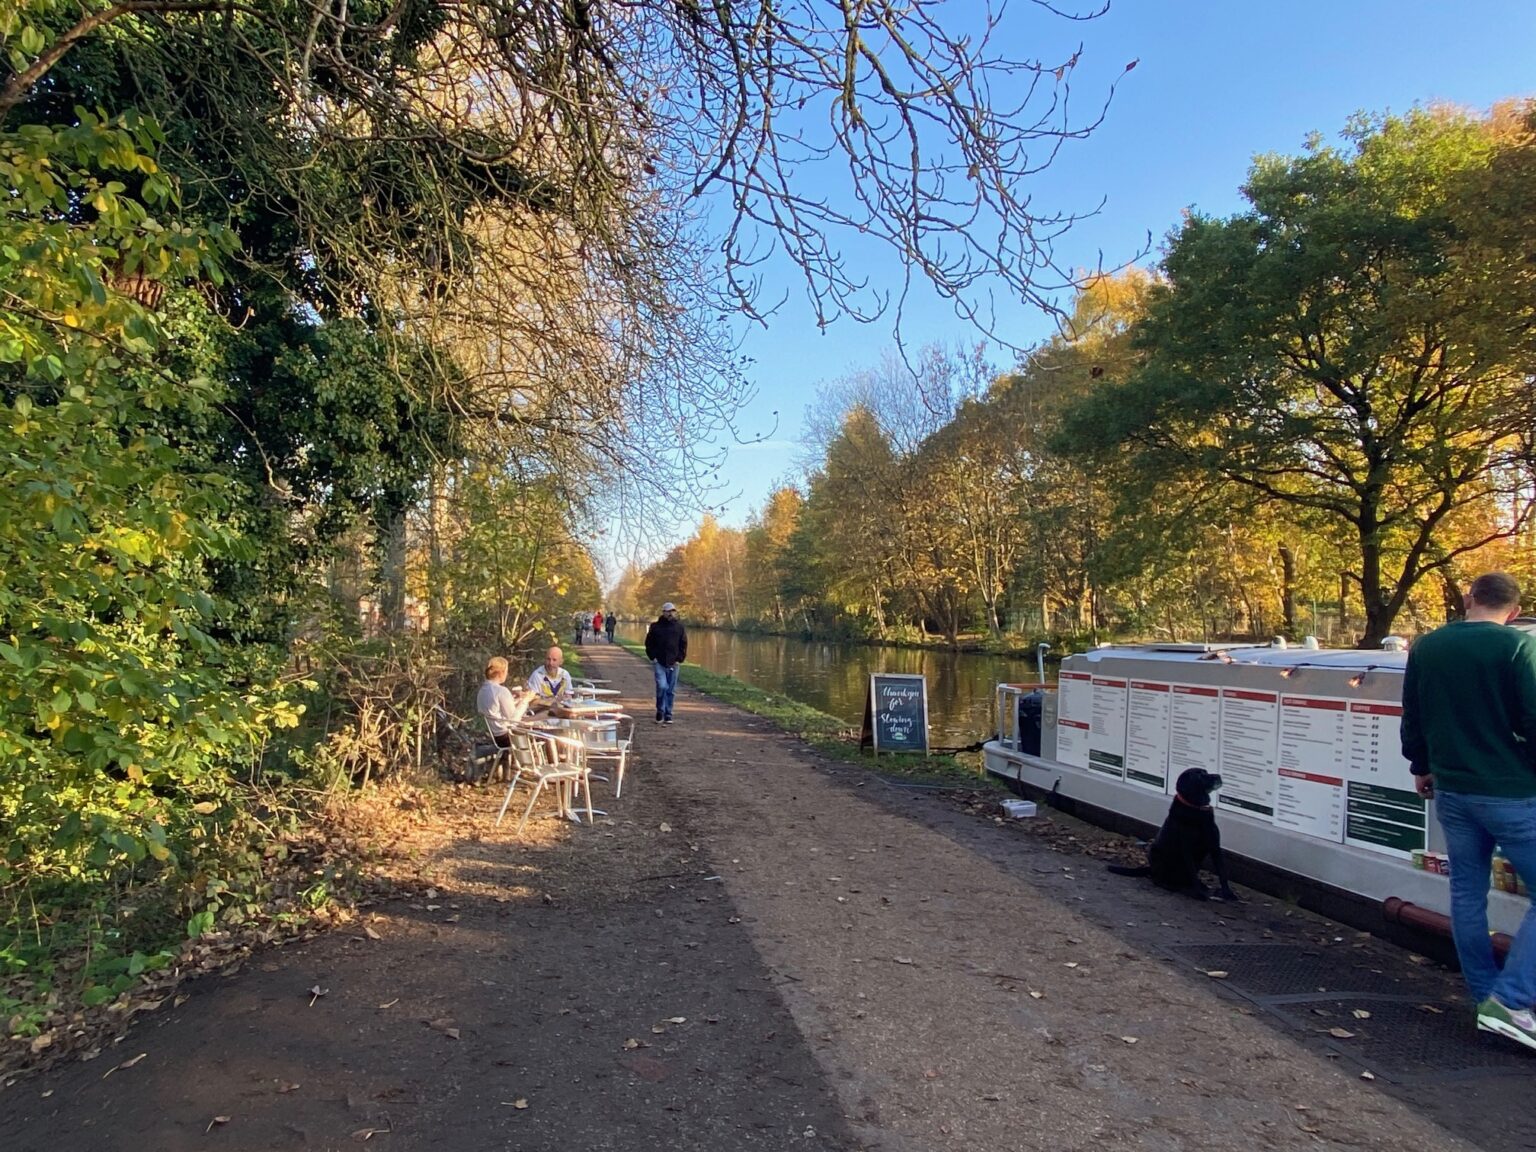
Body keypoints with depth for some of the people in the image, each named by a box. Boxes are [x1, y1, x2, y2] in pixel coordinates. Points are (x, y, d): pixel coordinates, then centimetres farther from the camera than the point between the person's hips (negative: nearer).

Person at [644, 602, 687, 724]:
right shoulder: (656, 627, 3)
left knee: (671, 690, 6)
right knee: (662, 686, -15)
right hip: (659, 663, -2)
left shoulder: (679, 627, 6)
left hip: (673, 664, 2)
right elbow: (649, 643, 8)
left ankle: (668, 715, 16)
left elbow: (684, 645, 9)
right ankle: (660, 713, 2)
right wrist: (653, 657, -1)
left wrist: (679, 659, 0)